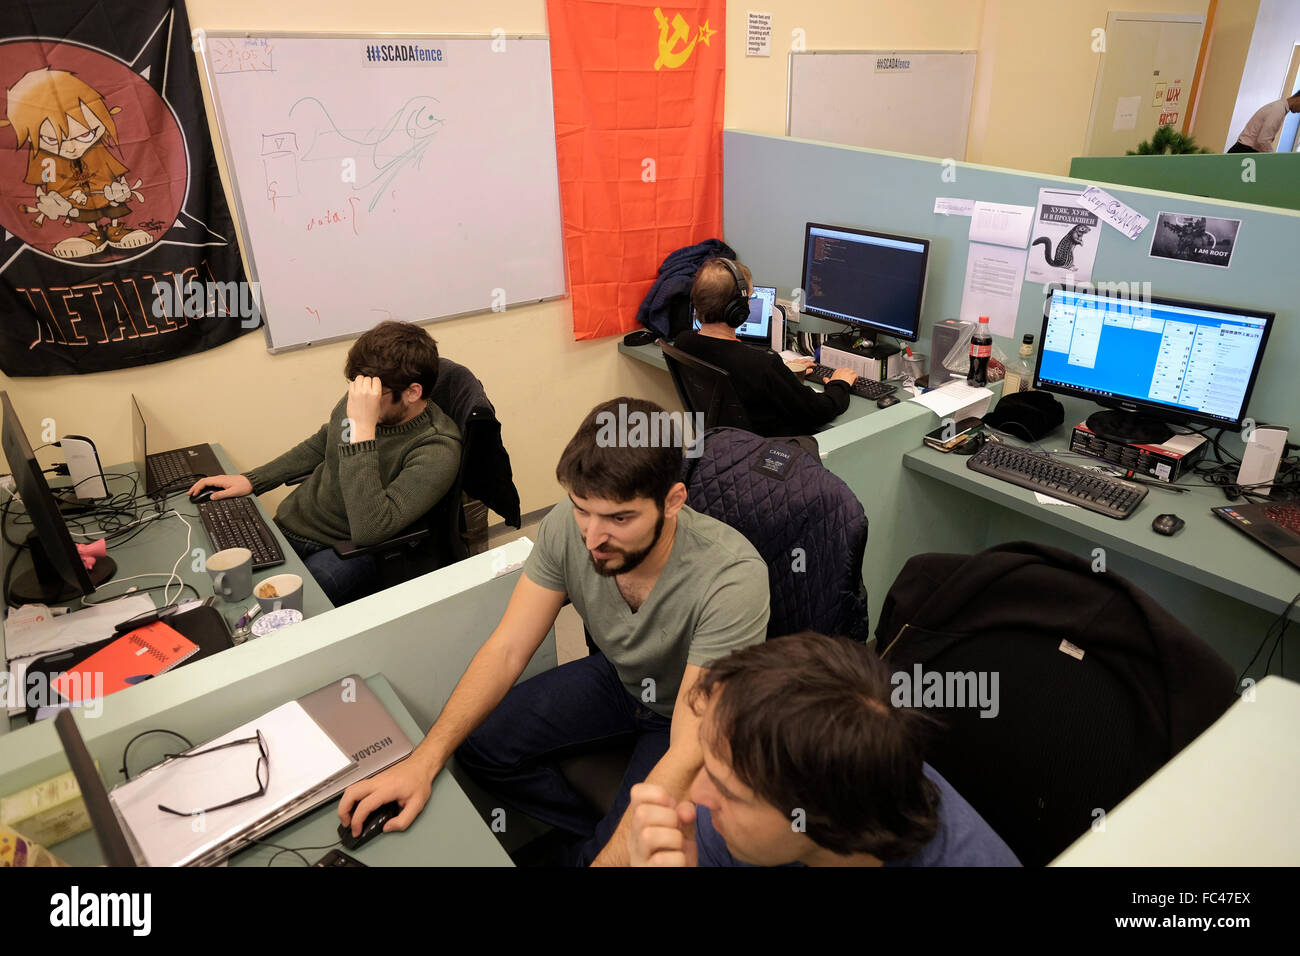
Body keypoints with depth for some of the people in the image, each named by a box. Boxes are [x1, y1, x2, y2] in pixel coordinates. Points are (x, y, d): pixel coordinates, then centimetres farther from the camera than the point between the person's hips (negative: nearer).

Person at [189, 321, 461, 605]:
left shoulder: (436, 452, -25)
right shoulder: (356, 399, -4)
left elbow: (369, 530, -36)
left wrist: (362, 429, -38)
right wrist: (251, 480, 11)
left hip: (346, 552, -7)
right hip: (289, 524, 7)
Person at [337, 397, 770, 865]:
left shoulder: (732, 579, -39)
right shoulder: (567, 527, -24)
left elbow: (689, 754, -38)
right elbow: (507, 649, -17)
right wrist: (425, 759, -28)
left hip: (694, 711, -4)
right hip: (617, 675, 5)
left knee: (620, 846, -24)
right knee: (478, 743, -5)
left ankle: (585, 847, 12)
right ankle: (595, 830, 11)